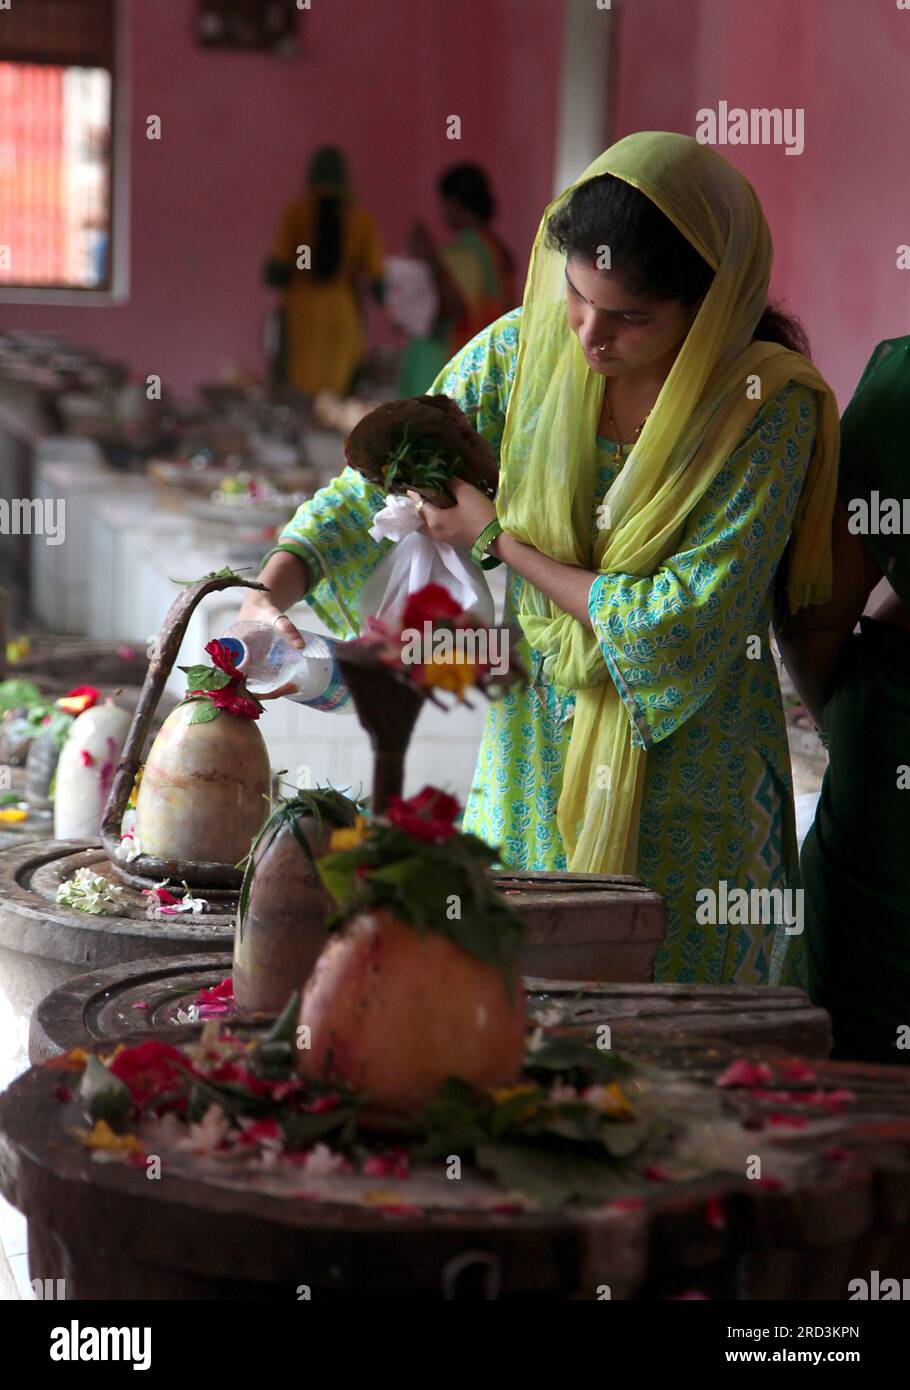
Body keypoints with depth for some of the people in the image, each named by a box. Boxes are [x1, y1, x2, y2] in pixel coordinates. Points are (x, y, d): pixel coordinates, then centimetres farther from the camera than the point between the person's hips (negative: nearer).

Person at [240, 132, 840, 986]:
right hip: (535, 756, 3)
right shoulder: (526, 348, -6)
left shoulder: (769, 409, -17)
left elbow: (682, 626, -20)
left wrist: (501, 540, -13)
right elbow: (385, 479, -1)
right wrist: (272, 587, -18)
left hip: (683, 783, -3)